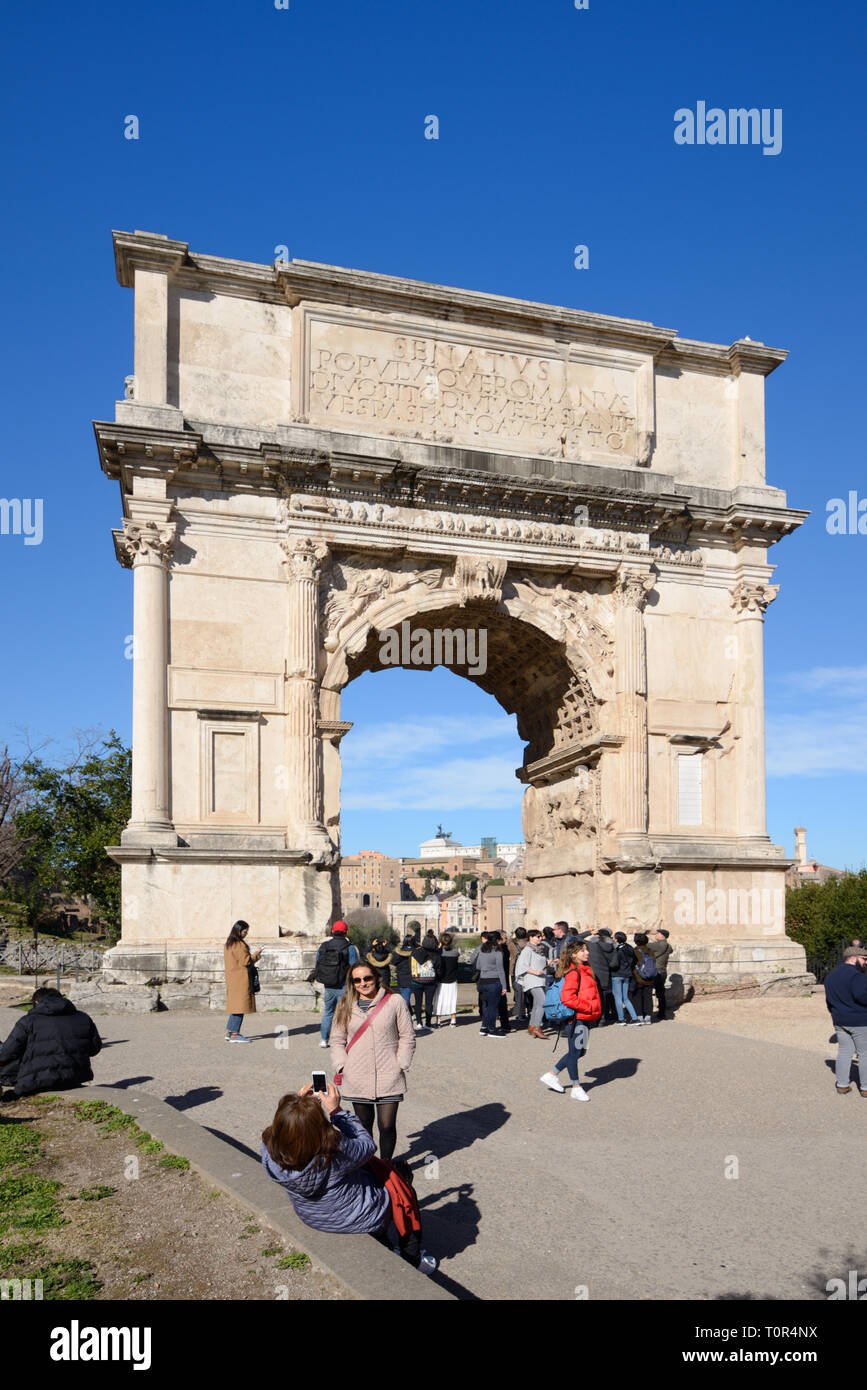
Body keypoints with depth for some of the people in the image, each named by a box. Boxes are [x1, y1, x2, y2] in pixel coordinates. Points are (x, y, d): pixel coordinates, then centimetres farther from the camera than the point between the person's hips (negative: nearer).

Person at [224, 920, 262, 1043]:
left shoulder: (228, 944, 13)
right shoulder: (240, 945, -16)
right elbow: (246, 961, -17)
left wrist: (252, 955, 16)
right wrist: (256, 955, -2)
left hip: (231, 979, 10)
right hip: (241, 979, -10)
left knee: (234, 1004, 14)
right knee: (241, 1005, -6)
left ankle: (229, 1032, 17)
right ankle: (235, 1034, -6)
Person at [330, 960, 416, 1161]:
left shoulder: (394, 1002, -1)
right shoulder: (346, 1006, 6)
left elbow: (407, 1037, 3)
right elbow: (337, 1040, 11)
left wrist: (401, 1066, -4)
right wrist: (342, 1066, -1)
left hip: (388, 1078, -2)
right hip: (357, 1080, 2)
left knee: (387, 1126, -2)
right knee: (363, 1125, 11)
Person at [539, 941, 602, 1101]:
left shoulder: (585, 970, 14)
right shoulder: (573, 973, -16)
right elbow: (567, 998, -24)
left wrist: (594, 1009, 11)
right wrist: (589, 1007, -19)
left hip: (585, 1017, 10)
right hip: (577, 1017, -10)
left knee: (580, 1051, 14)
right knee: (575, 1051, 2)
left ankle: (552, 1075, 25)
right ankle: (576, 1088, 12)